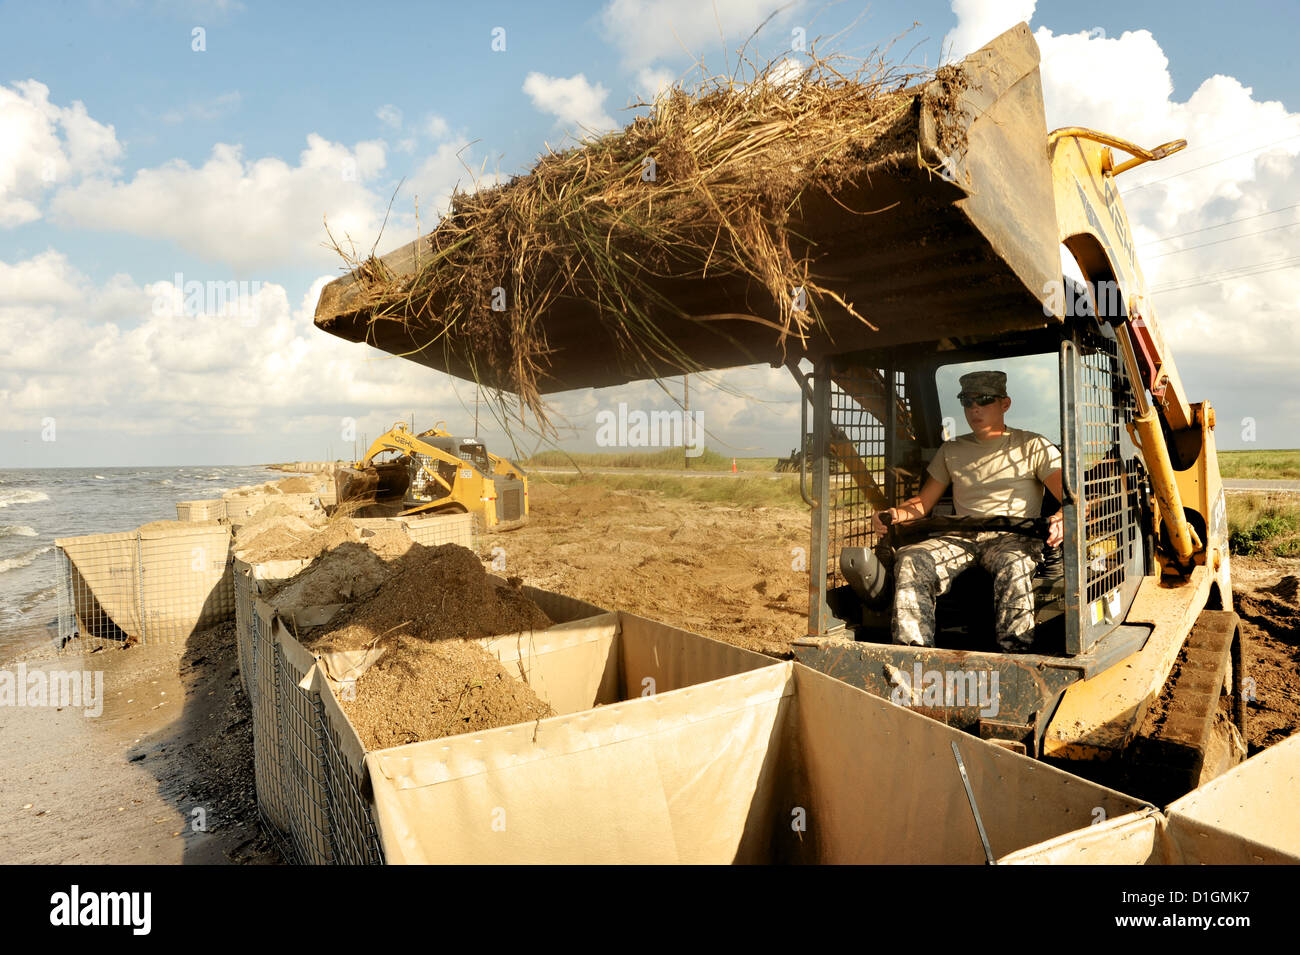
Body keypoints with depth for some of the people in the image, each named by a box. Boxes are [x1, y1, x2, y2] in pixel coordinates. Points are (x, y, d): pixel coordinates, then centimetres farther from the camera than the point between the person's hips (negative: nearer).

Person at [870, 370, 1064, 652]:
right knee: (910, 559, -27)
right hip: (962, 537, 3)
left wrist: (1063, 518, -26)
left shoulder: (1032, 446, 11)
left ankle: (1016, 656, -34)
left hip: (1014, 536, -3)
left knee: (1013, 564, -40)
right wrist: (894, 514, -3)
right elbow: (923, 502, 21)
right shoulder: (952, 451, 22)